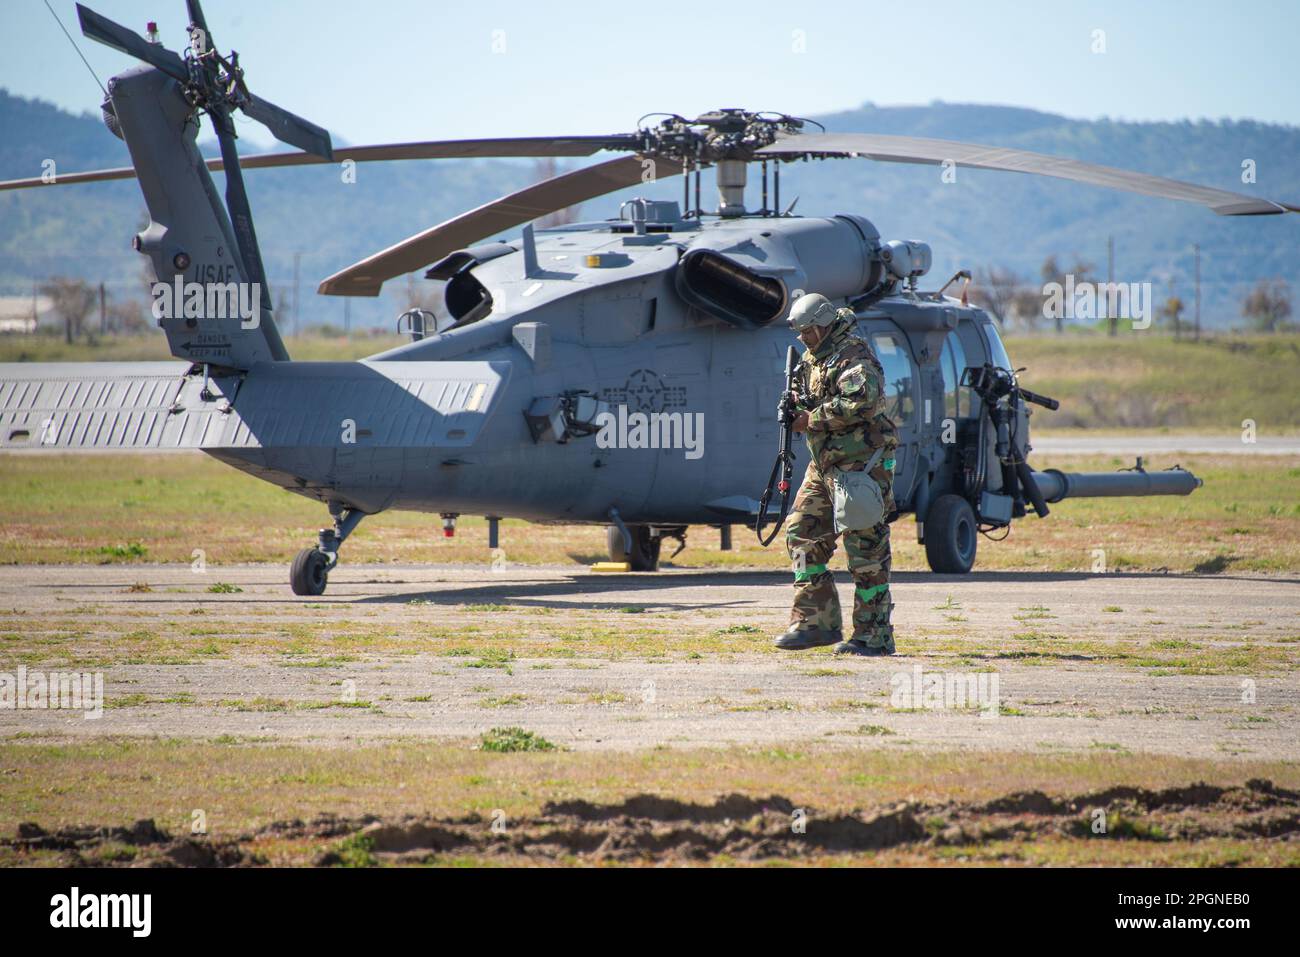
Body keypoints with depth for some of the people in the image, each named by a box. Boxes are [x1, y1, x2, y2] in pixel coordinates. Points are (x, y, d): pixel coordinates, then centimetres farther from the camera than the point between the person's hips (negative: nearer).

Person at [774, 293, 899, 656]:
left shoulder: (852, 356, -13)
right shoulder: (814, 358, 16)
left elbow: (862, 401, -27)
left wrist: (813, 419, -19)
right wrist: (798, 405, 2)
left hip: (861, 463, -10)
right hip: (825, 463, 10)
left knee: (866, 550, -7)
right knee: (802, 535, 8)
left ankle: (873, 635, -4)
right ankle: (816, 622, 13)